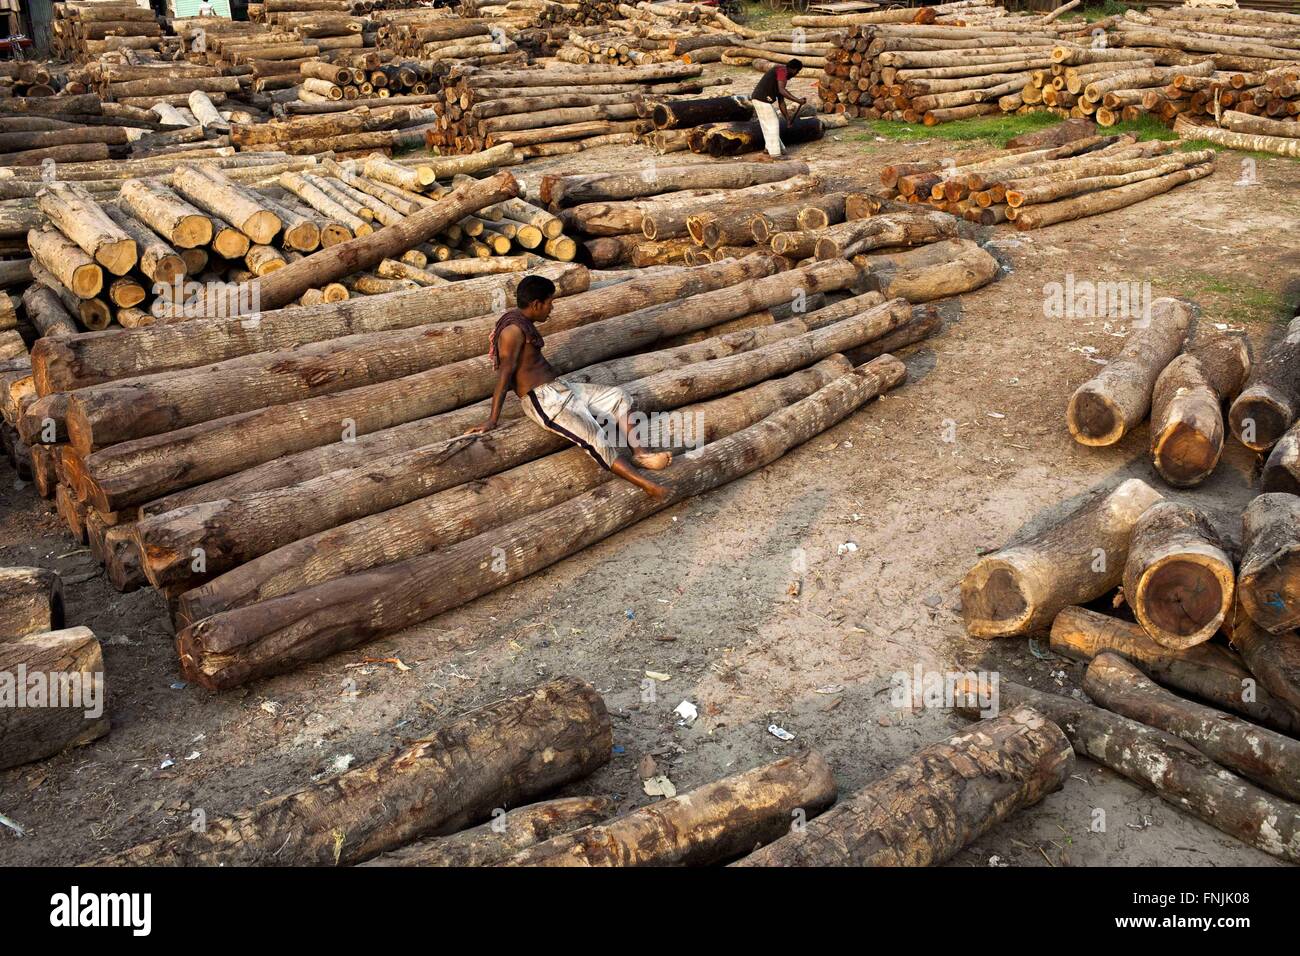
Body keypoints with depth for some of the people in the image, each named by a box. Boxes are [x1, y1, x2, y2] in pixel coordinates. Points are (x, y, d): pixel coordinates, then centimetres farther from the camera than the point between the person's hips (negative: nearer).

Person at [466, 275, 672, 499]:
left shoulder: (524, 321, 12)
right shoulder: (513, 329, -17)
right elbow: (504, 373, -23)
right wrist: (492, 420, -26)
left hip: (561, 388, 11)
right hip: (542, 400, -11)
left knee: (619, 397, 7)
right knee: (593, 436, -26)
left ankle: (639, 453, -7)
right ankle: (643, 483, -28)